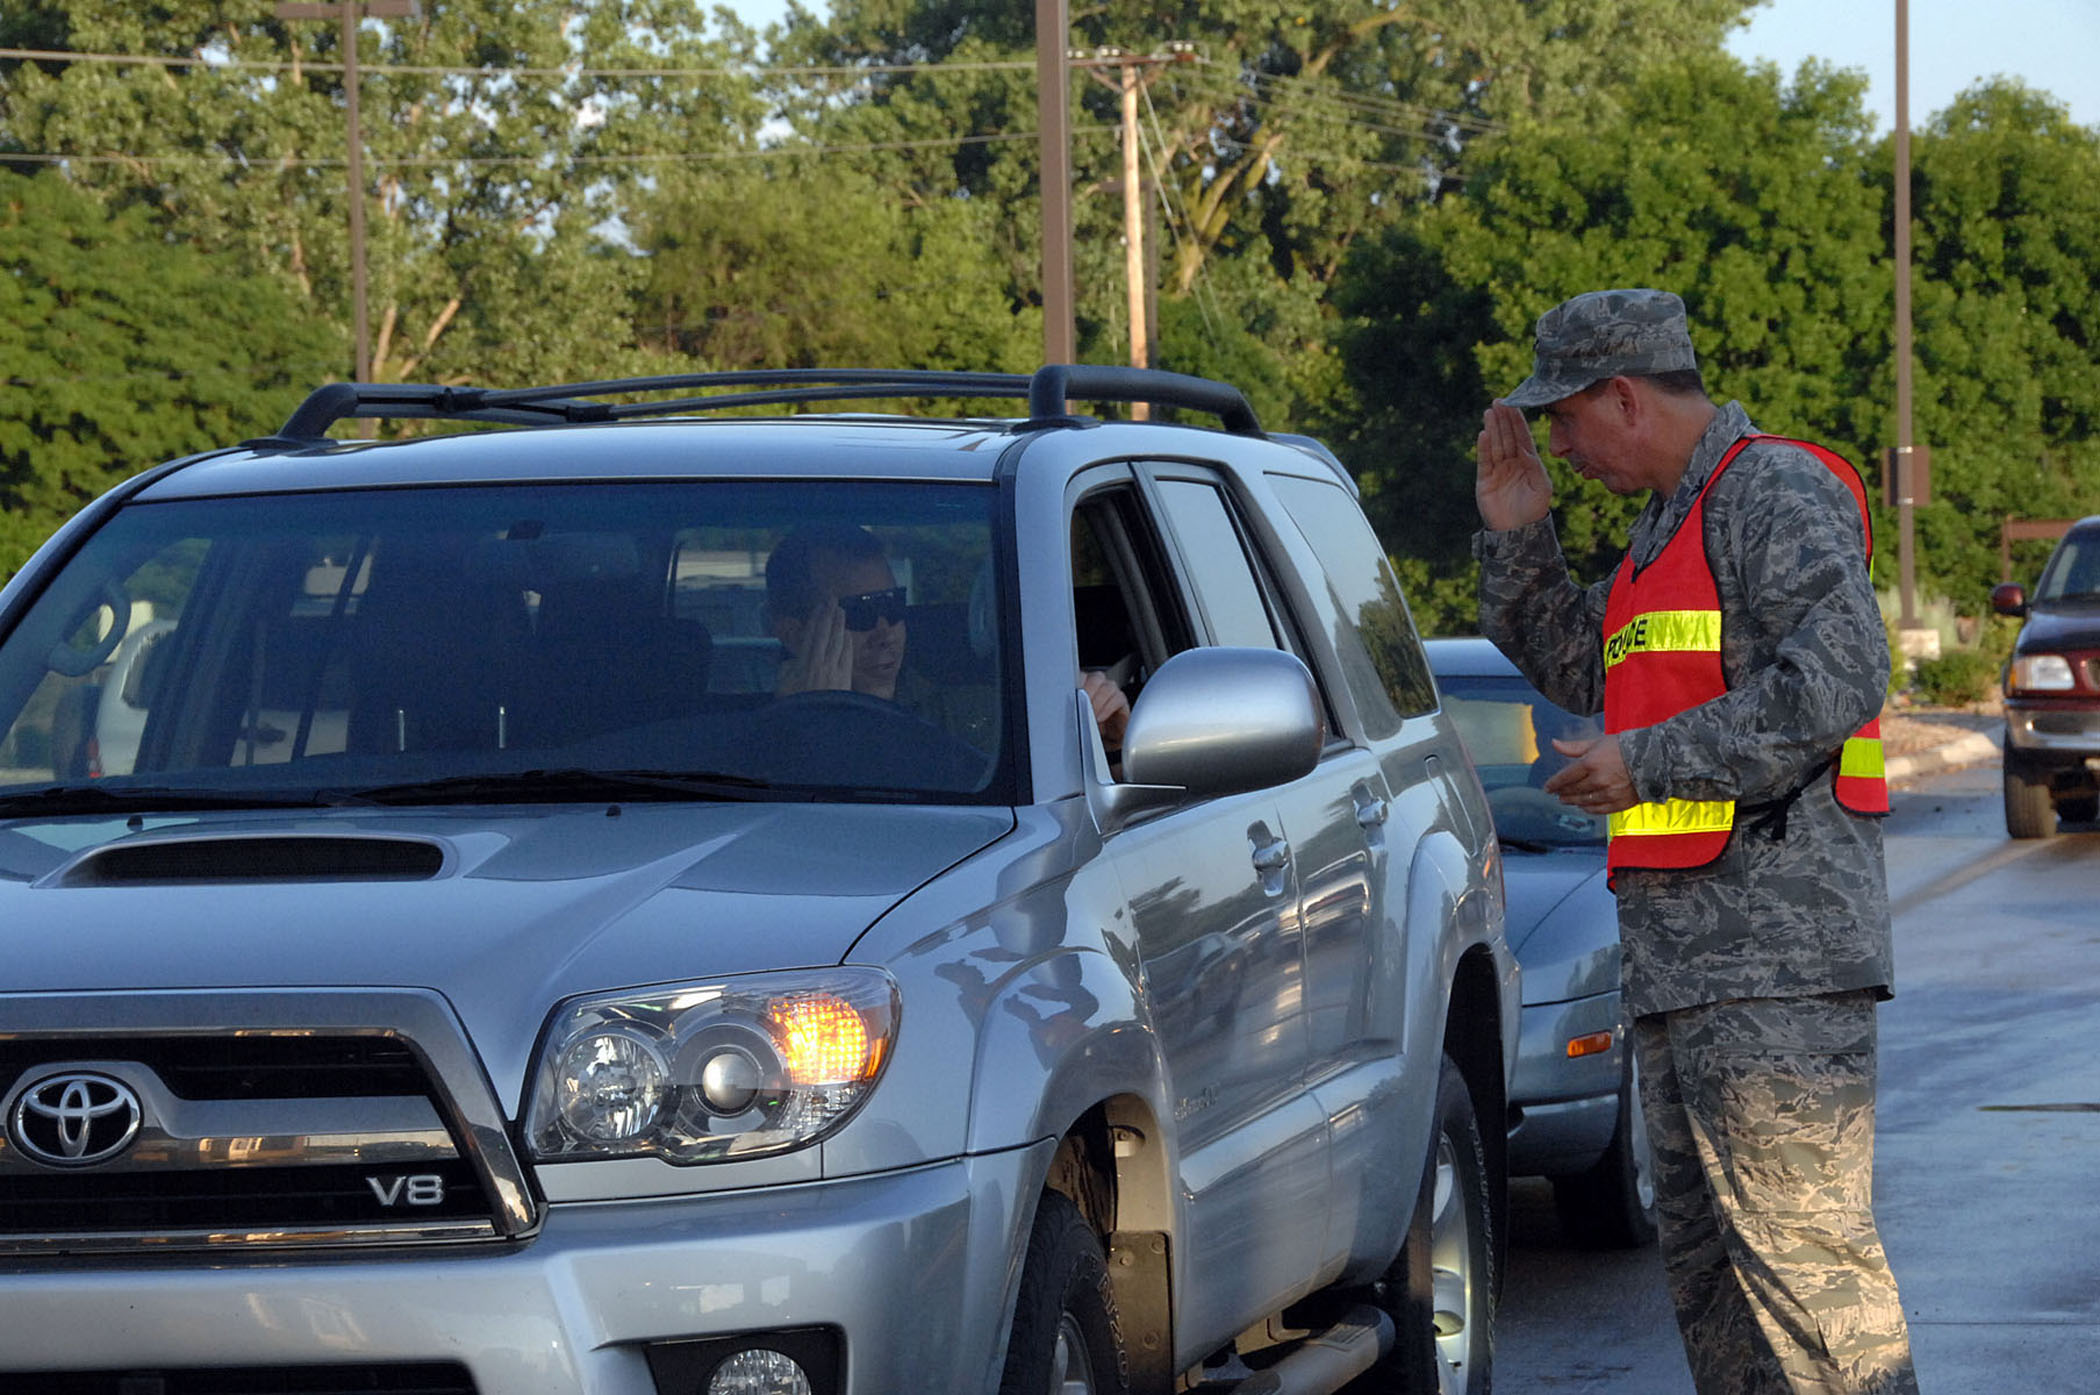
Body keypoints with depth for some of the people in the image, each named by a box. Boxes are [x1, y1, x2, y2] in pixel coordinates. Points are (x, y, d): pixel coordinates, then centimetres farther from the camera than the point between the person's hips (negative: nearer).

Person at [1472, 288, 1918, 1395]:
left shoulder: (1777, 494, -9)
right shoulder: (1670, 524, 22)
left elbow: (1836, 682, -21)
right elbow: (1571, 668, 32)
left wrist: (1648, 763, -16)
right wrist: (1516, 533, 17)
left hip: (1775, 951, -10)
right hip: (1678, 958, 10)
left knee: (1801, 1241, -14)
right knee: (1705, 1254, 11)